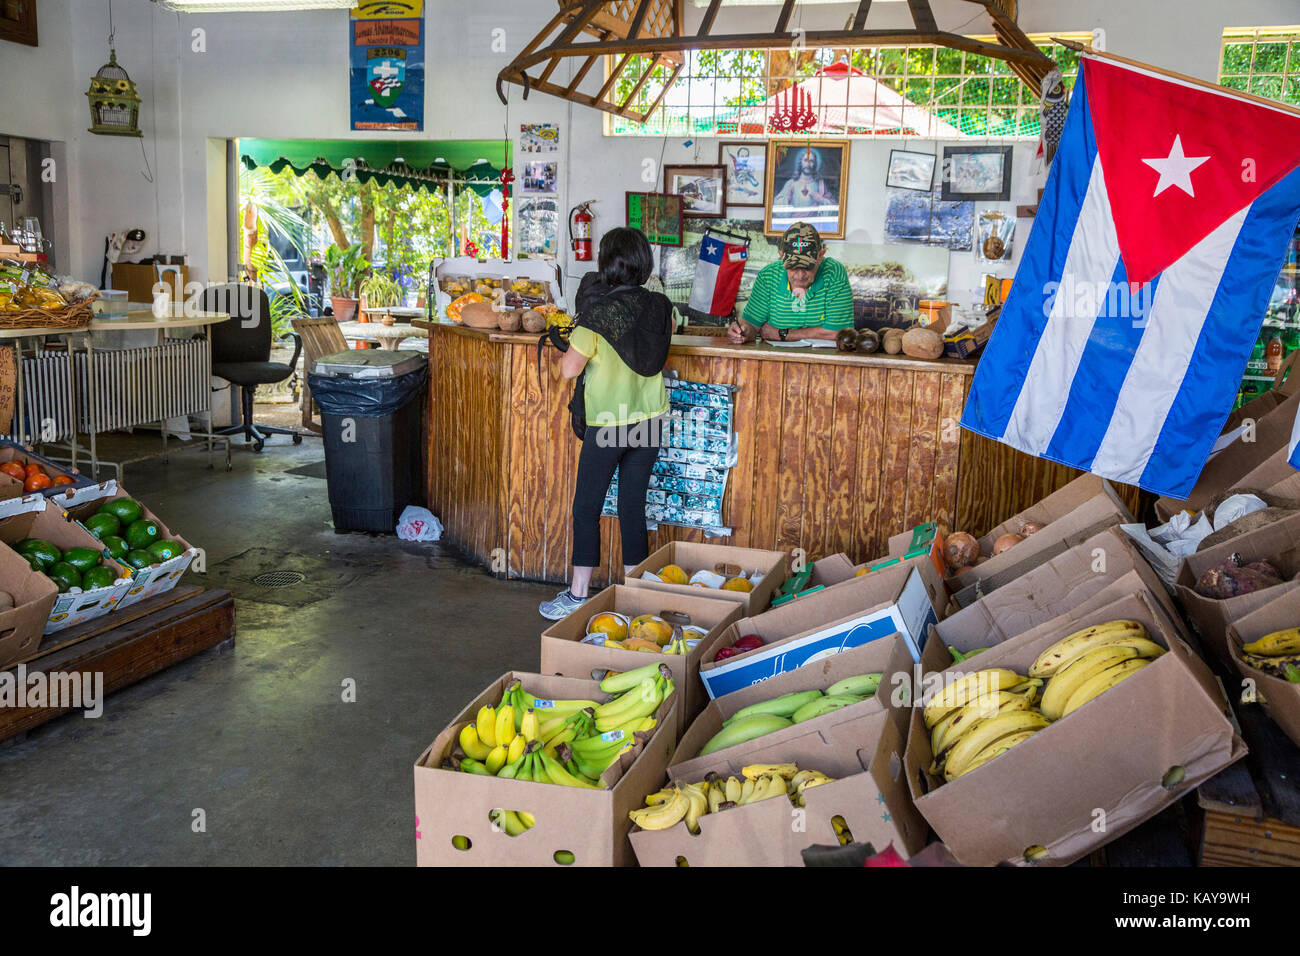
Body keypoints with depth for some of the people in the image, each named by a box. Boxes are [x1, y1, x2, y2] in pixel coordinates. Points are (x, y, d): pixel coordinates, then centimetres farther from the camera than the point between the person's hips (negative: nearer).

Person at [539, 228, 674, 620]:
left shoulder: (597, 311, -16)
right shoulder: (660, 307, 0)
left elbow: (569, 369, -17)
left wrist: (568, 355, 6)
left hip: (608, 424, -5)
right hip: (650, 419, 5)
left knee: (587, 507, 6)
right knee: (634, 505, 12)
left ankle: (578, 595, 11)